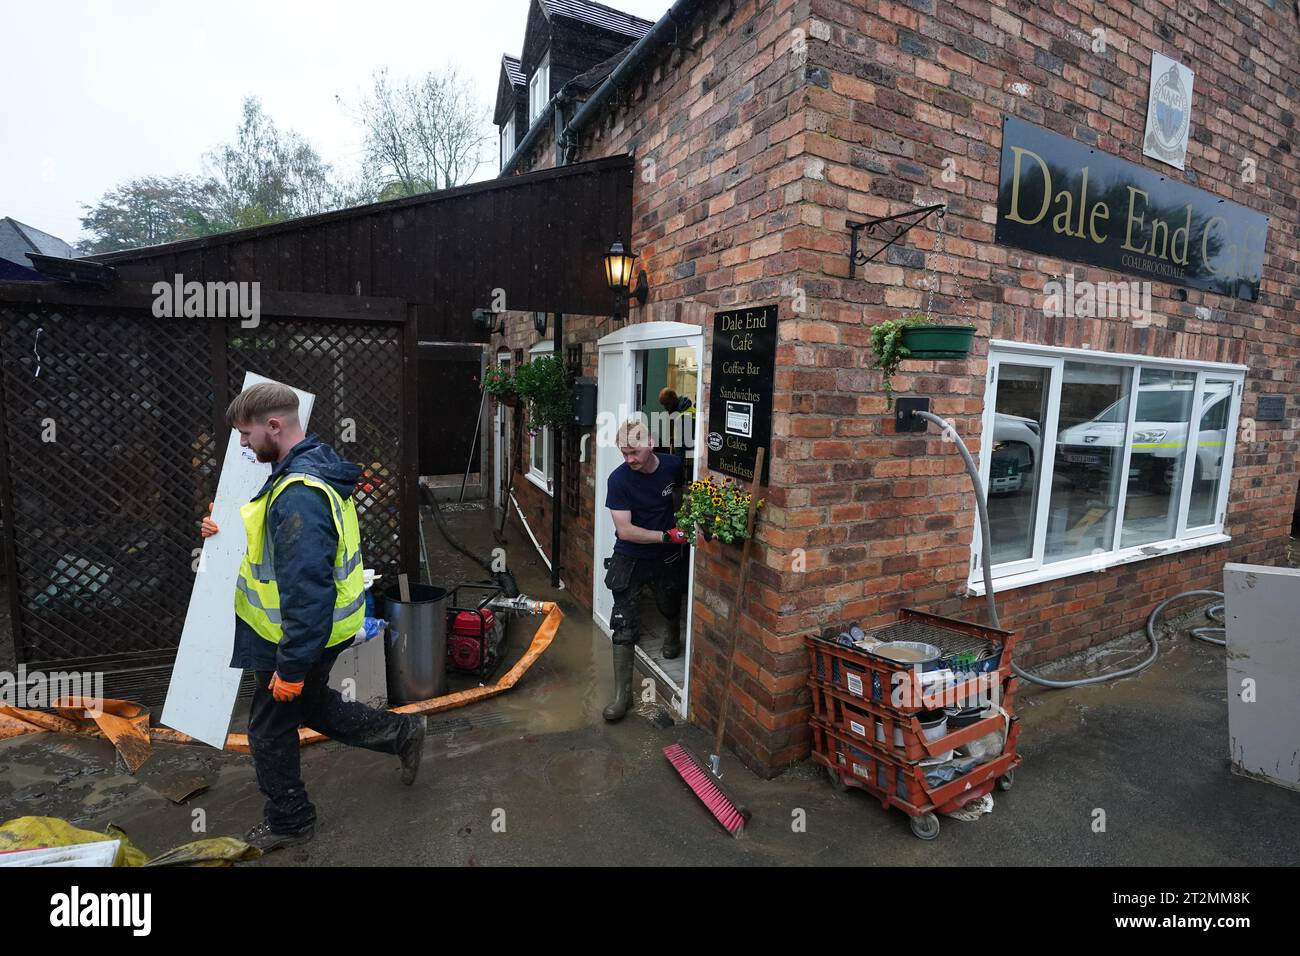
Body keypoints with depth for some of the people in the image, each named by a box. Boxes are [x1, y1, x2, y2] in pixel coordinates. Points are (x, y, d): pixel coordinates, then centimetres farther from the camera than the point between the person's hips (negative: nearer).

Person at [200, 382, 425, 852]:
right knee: (312, 704, 28)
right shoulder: (313, 467, 2)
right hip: (318, 627, 9)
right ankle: (401, 733, 34)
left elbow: (308, 590, -32)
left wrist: (291, 666, -25)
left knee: (271, 729, 13)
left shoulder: (298, 495, -31)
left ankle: (289, 820, 36)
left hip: (299, 634, -9)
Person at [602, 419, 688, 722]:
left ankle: (674, 639, 60)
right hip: (630, 559, -3)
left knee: (670, 607, 25)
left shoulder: (673, 466, -11)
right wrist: (666, 536, -31)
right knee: (624, 626, -7)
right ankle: (622, 695, 5)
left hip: (667, 557, 3)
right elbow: (624, 530, -25)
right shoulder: (619, 479, -21)